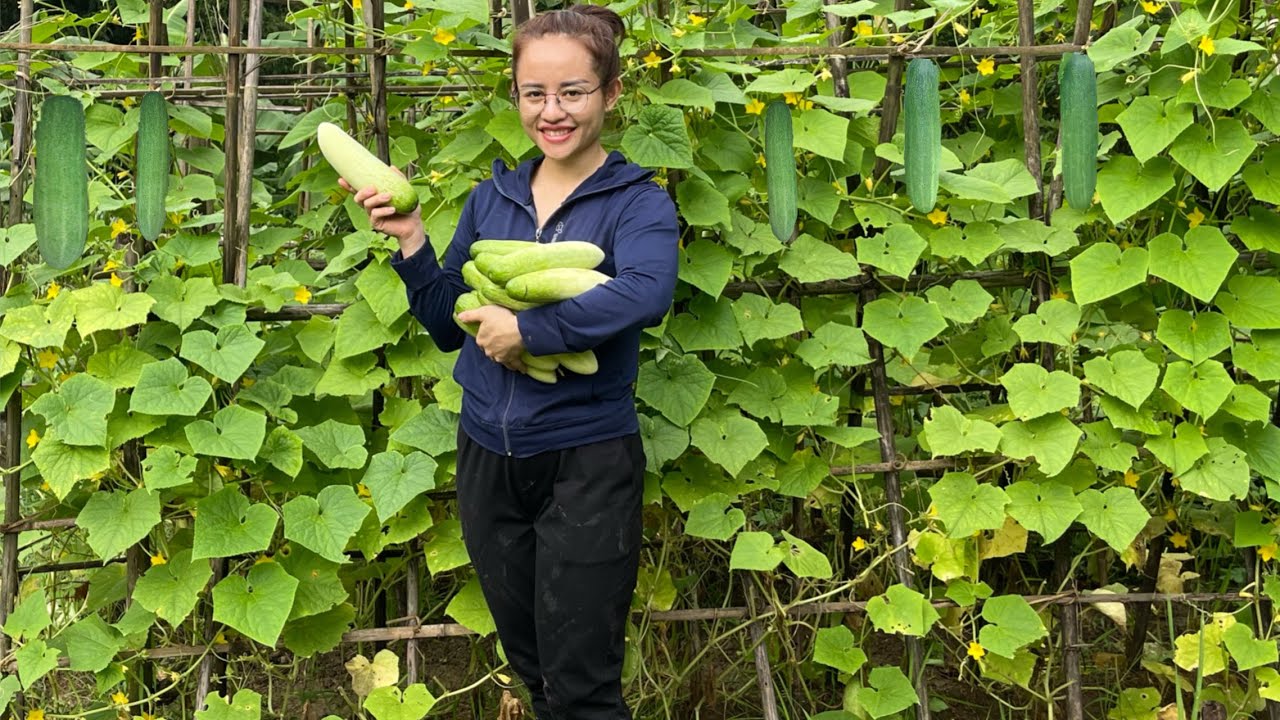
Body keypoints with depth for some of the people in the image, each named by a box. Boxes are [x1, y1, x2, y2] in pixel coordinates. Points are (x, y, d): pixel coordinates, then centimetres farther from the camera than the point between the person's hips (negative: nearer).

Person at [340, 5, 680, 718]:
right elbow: (449, 327, 10)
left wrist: (526, 329, -28)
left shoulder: (639, 202, -8)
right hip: (488, 457, 5)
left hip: (587, 463, -5)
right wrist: (410, 240, -4)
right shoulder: (491, 199, 7)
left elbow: (645, 292, -30)